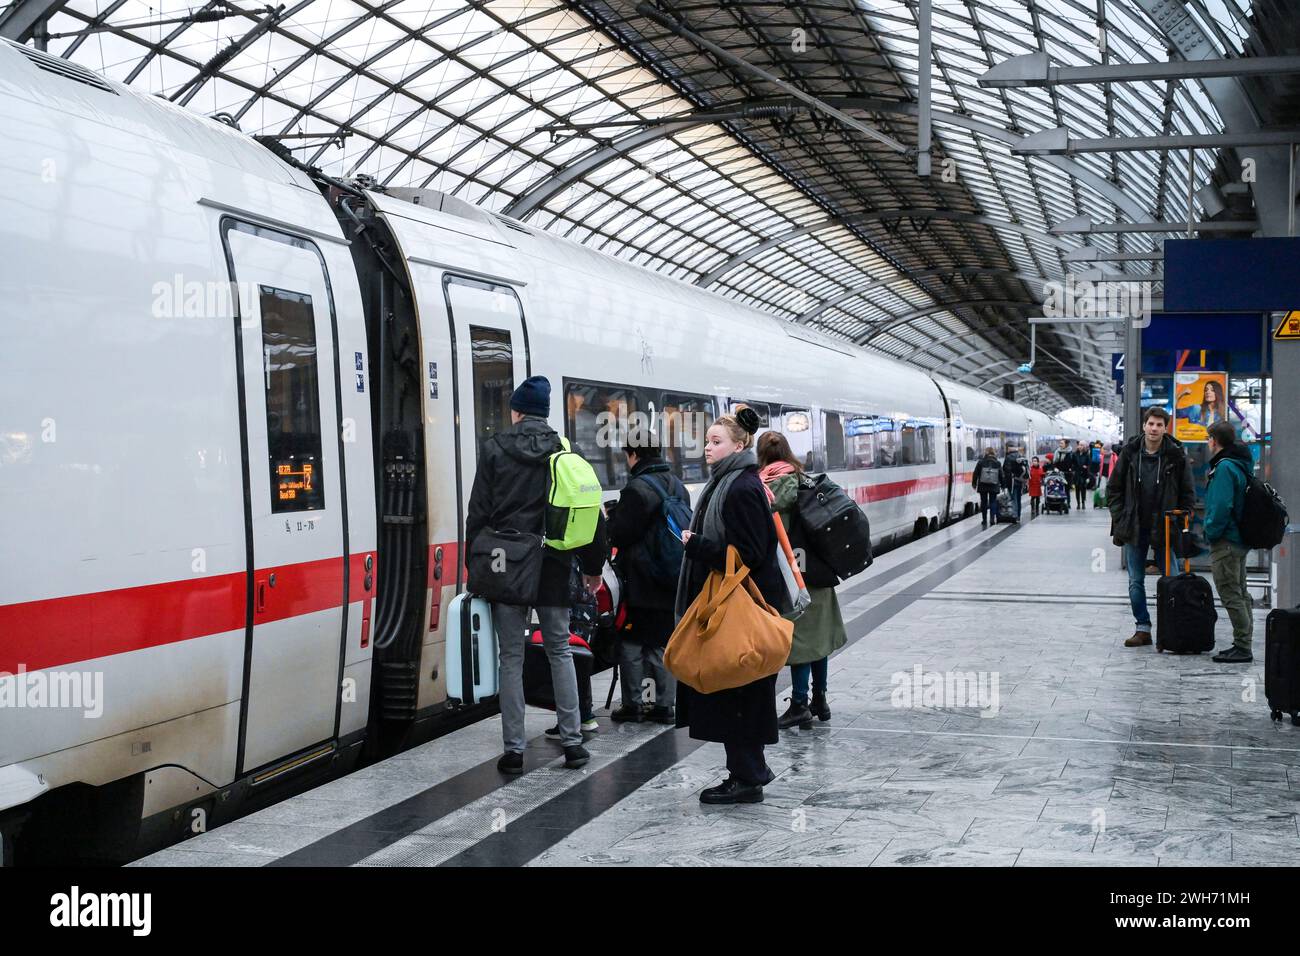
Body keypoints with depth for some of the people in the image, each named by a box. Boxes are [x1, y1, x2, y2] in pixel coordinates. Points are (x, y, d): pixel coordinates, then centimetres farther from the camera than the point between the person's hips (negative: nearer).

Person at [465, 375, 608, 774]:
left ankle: (513, 749, 5)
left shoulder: (494, 449, -2)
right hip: (553, 566, 2)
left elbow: (478, 513, -4)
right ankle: (572, 741, 12)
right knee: (560, 650, 14)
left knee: (511, 656, 4)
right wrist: (593, 565, 15)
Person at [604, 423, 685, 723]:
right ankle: (664, 705, 13)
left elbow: (619, 535, -15)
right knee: (664, 643, 10)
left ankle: (632, 704, 7)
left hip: (640, 583, -7)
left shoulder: (637, 488, -16)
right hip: (673, 582, 7)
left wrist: (612, 516, 5)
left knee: (631, 642, 3)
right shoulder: (678, 486, 10)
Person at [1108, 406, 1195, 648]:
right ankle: (1142, 628, 15)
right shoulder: (1130, 453, 1)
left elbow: (1188, 494, 2)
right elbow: (1115, 488, 7)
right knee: (1135, 582, 6)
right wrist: (1119, 521, 0)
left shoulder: (1177, 456, -4)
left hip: (1164, 528, -2)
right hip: (1134, 528, 2)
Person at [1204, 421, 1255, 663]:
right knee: (1240, 593, 15)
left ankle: (1242, 647, -6)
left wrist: (1211, 533, -14)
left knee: (1231, 595, -6)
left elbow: (1221, 506, -25)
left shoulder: (1225, 467, -17)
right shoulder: (1242, 464, 13)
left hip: (1226, 541, -10)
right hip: (1241, 539, 10)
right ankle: (1244, 644, 21)